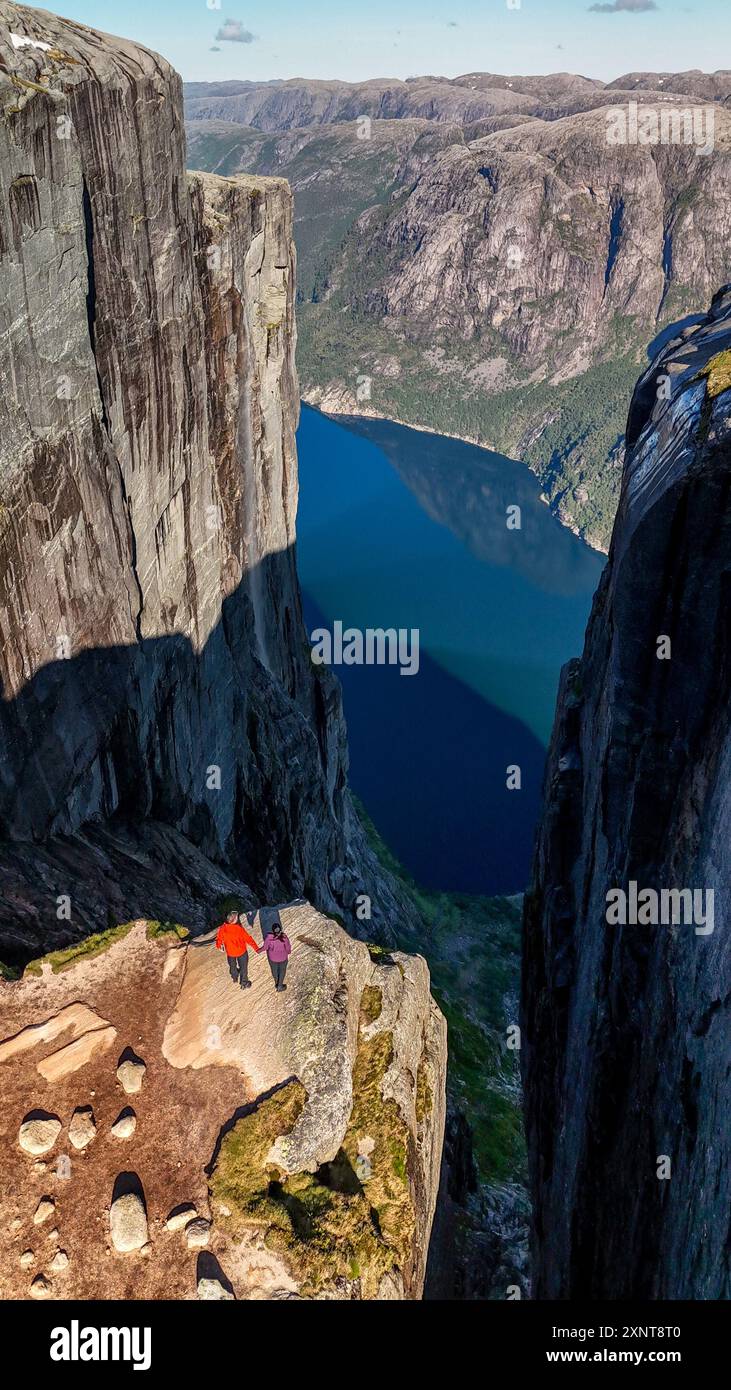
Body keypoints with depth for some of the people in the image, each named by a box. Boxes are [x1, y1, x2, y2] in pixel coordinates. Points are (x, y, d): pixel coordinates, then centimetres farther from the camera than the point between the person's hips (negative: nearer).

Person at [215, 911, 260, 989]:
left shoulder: (223, 928, -22)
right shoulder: (239, 929, -32)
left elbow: (219, 938, -4)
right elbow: (248, 939, -26)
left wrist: (219, 946, 18)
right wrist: (256, 949, -17)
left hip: (230, 952, 4)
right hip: (241, 951, -4)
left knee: (232, 965, 31)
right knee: (243, 967, 20)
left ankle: (235, 979, 56)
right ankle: (244, 983, 35)